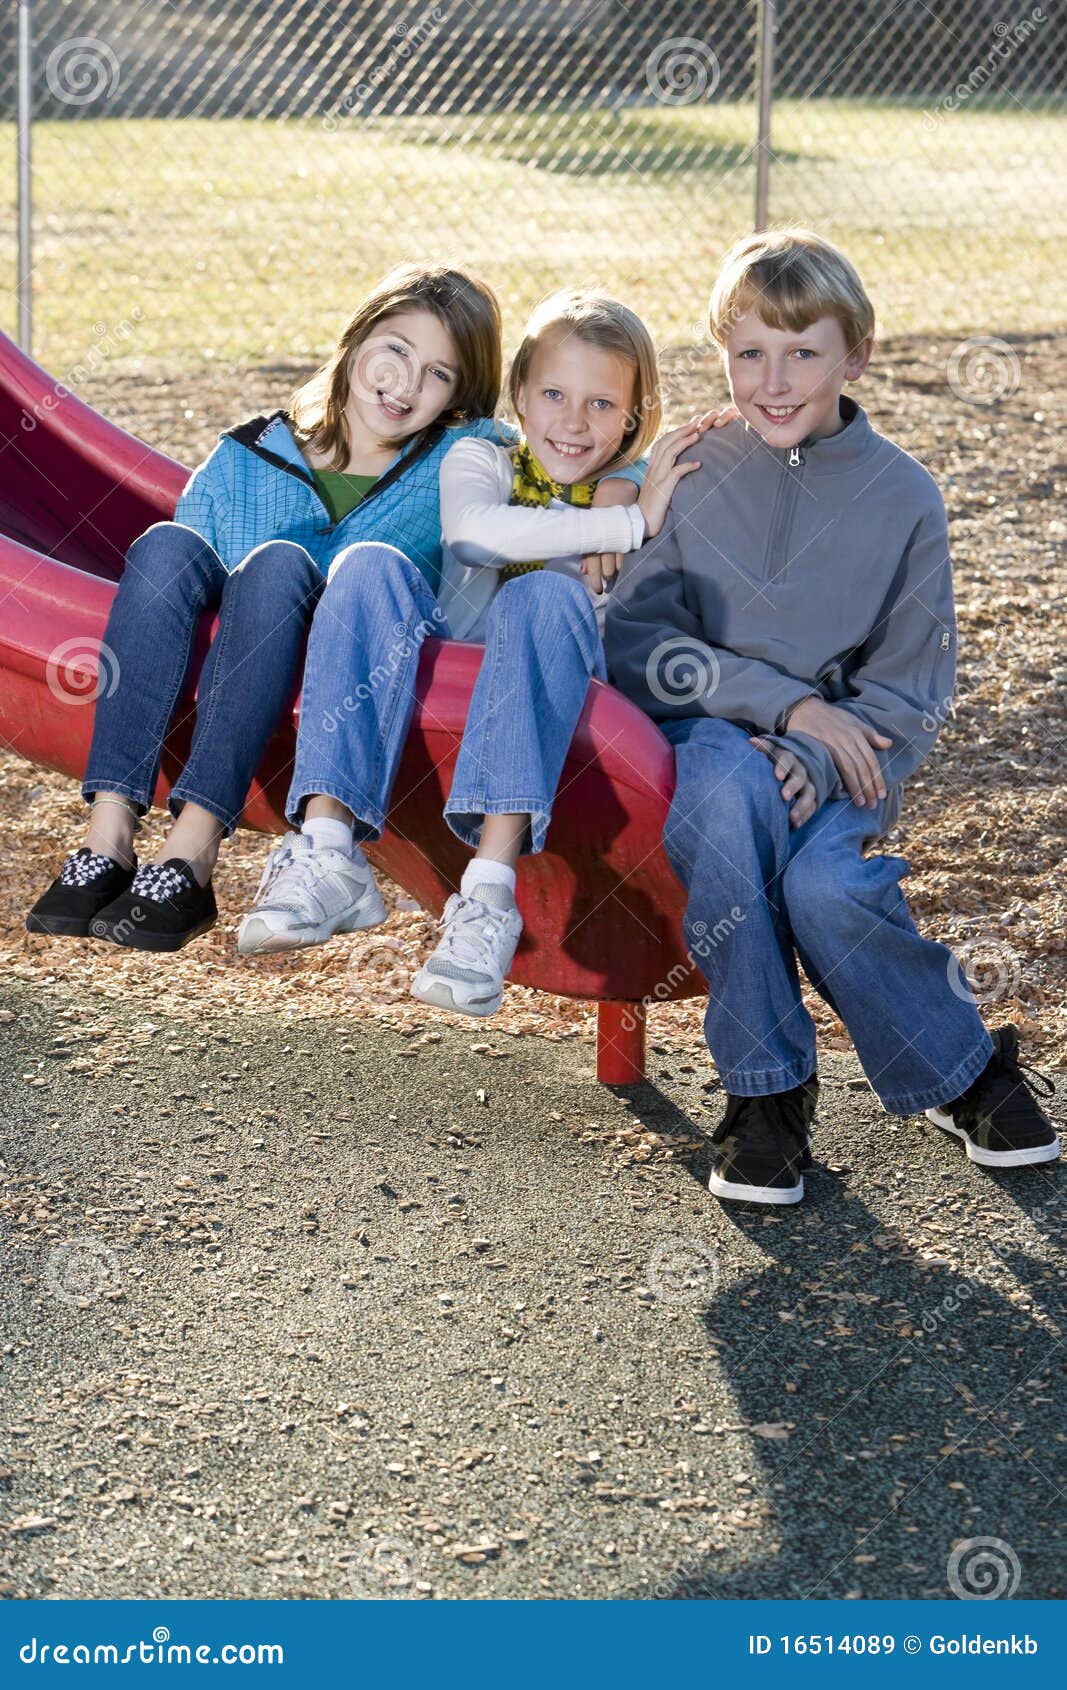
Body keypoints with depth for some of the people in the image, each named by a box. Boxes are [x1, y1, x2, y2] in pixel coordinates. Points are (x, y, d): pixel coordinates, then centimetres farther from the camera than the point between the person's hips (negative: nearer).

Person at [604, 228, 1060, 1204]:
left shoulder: (903, 499, 2)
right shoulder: (688, 478, 2)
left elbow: (910, 693, 1)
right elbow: (635, 645, -5)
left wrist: (817, 765, -19)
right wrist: (788, 703, -16)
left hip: (839, 755, 0)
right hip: (704, 733, 0)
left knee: (825, 889, -32)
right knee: (730, 788, -36)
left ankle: (965, 1071, -2)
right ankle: (764, 1089, -21)